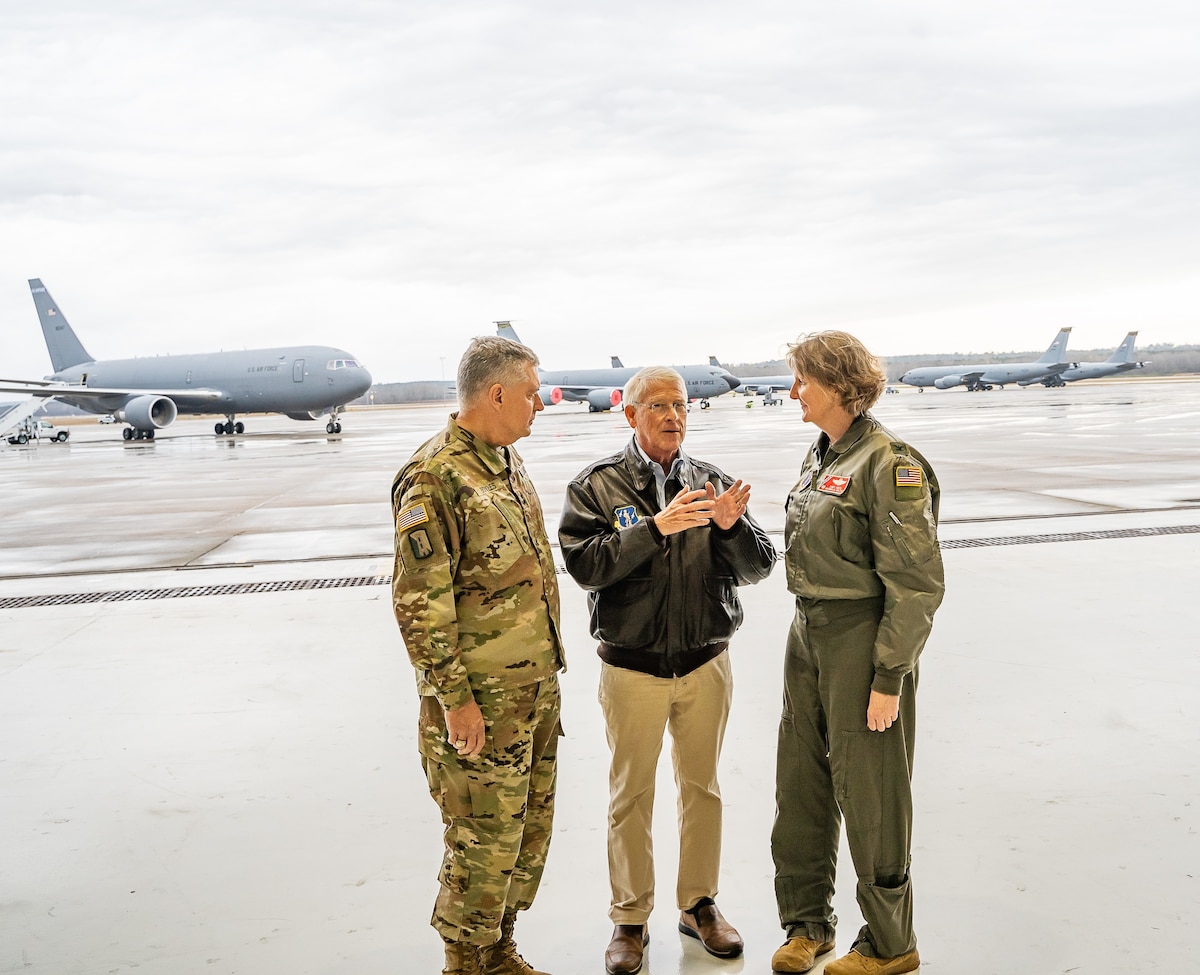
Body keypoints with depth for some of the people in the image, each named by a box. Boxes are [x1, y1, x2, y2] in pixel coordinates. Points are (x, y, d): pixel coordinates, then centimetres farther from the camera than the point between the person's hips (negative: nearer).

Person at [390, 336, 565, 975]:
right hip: (480, 698, -9)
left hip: (535, 685, 9)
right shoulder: (434, 478, -18)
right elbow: (419, 602, -20)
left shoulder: (507, 463, 10)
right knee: (485, 839, 2)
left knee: (530, 827, 18)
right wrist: (455, 699, -19)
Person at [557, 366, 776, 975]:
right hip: (631, 669, -2)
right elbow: (584, 565, -18)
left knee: (702, 786, 15)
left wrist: (730, 526, -21)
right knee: (631, 795, 9)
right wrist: (656, 527, -27)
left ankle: (699, 905, 34)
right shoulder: (596, 486, -4)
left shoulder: (714, 483, 3)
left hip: (707, 664, 3)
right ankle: (630, 919, 26)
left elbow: (757, 568, -2)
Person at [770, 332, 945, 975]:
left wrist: (890, 678, -18)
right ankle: (807, 922, 33)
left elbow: (916, 584, -17)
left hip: (863, 638, -8)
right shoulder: (820, 454, 11)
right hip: (808, 633, 8)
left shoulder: (889, 463, -16)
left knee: (868, 796, 4)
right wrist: (807, 631, 18)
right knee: (800, 787, 15)